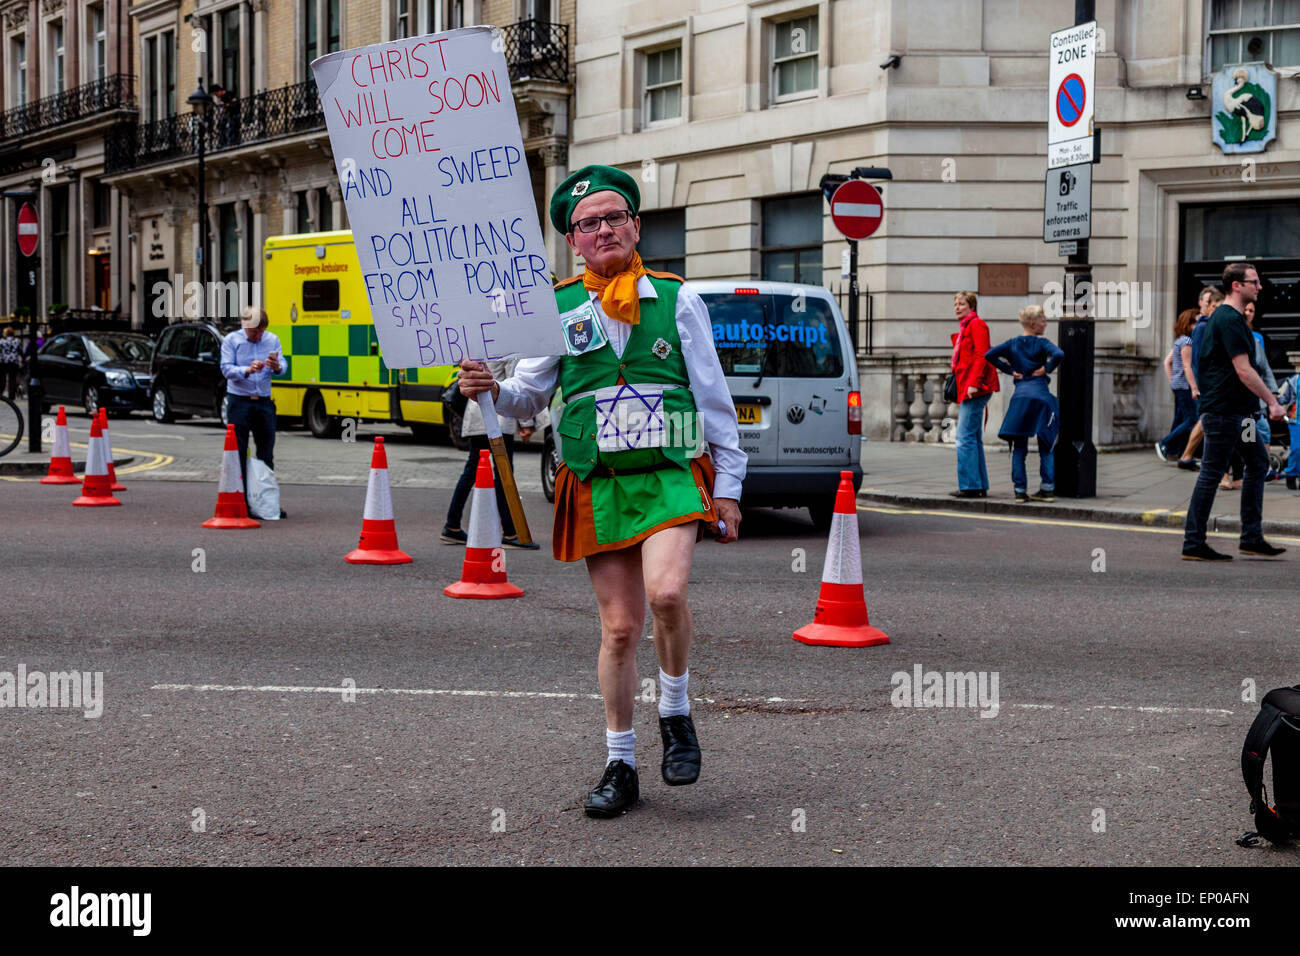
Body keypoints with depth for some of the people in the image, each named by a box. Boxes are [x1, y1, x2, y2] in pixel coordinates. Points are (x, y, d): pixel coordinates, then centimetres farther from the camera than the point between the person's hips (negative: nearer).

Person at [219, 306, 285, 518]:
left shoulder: (272, 340, 8)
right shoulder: (231, 340, 0)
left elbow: (282, 367, -1)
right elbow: (227, 369, -9)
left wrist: (276, 367, -24)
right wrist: (247, 370, -26)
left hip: (264, 402, 3)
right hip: (240, 402, -3)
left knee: (266, 454, 6)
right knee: (238, 454, -3)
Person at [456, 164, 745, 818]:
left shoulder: (677, 299, 5)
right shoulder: (558, 308, 8)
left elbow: (714, 397, 8)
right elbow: (529, 397, 13)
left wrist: (728, 486, 5)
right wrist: (490, 389, -10)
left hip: (671, 474, -1)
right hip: (597, 485, 1)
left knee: (666, 593, -25)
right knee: (620, 627, 3)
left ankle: (676, 713, 1)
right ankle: (620, 765, 18)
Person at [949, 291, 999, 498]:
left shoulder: (977, 324, -6)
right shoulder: (964, 328, 22)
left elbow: (982, 356, -16)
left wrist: (974, 383, -23)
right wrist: (959, 391, 20)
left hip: (975, 389, -10)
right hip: (966, 389, 10)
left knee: (965, 437, -12)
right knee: (973, 438, 10)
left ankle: (970, 486, -12)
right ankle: (980, 486, 13)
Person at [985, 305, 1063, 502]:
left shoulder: (1013, 343, 9)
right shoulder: (1041, 343, -2)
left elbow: (989, 355, 3)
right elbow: (1058, 354, -20)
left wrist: (1010, 370, 6)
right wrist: (1047, 369, -4)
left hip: (1020, 395, 3)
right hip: (1040, 394, -3)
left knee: (1019, 447, 5)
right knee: (1045, 446, 8)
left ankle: (1019, 489, 0)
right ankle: (1047, 488, 5)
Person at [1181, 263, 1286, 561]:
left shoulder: (1225, 316, 16)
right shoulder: (1230, 319, -17)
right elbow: (1244, 371, -20)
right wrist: (1271, 401, -15)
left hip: (1236, 410, 11)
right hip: (1224, 410, -11)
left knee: (1258, 462, 13)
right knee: (1212, 473, -6)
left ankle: (1252, 538, 16)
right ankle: (1193, 544, 0)